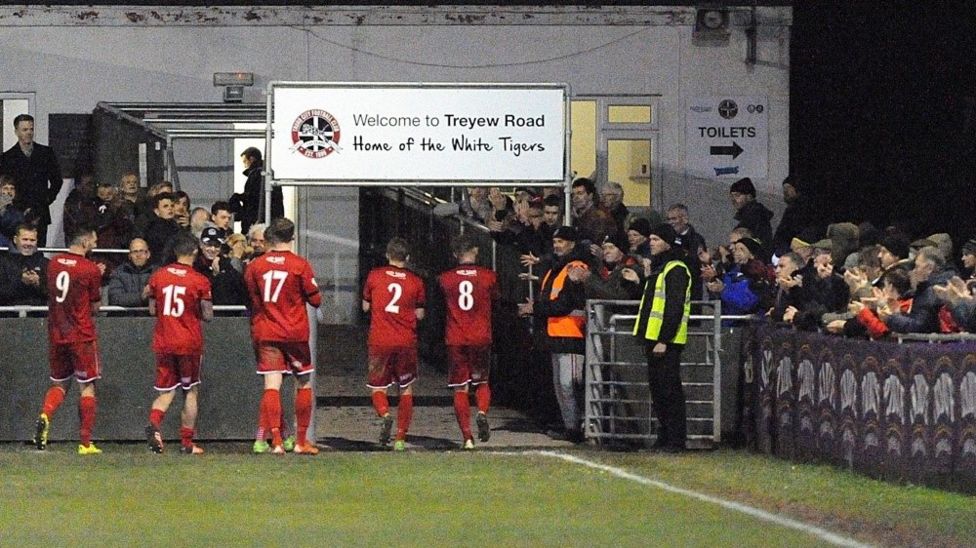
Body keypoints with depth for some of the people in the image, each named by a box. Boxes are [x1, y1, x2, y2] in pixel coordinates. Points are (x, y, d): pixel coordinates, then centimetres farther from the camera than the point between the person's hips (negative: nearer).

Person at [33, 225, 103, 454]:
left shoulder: (53, 263, 4)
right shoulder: (91, 270, -12)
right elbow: (94, 307, -4)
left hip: (56, 334, 5)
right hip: (82, 336, -5)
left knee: (58, 383, 17)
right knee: (87, 386, 4)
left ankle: (45, 417, -13)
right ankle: (86, 442, 2)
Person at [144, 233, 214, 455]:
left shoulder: (158, 276, 0)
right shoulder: (200, 281, -8)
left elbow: (152, 310, 5)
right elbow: (207, 316, -5)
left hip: (163, 343, 2)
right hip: (190, 344, -2)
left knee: (166, 391, 8)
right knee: (190, 392, 10)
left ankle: (154, 423, -21)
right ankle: (187, 443, 10)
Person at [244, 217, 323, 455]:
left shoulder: (255, 266, -1)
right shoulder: (300, 265, -8)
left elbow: (251, 299, 7)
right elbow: (315, 299, -2)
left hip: (266, 333, 1)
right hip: (296, 333, -1)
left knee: (271, 385, -4)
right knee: (303, 385, 13)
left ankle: (275, 439, -19)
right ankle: (302, 441, 15)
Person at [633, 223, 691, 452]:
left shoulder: (675, 270, -12)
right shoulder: (658, 269, 20)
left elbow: (675, 308, -19)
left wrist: (664, 340, -22)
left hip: (666, 341, -10)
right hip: (653, 339, 10)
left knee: (669, 389, -9)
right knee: (657, 388, 12)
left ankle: (676, 440, -7)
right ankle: (664, 438, 17)